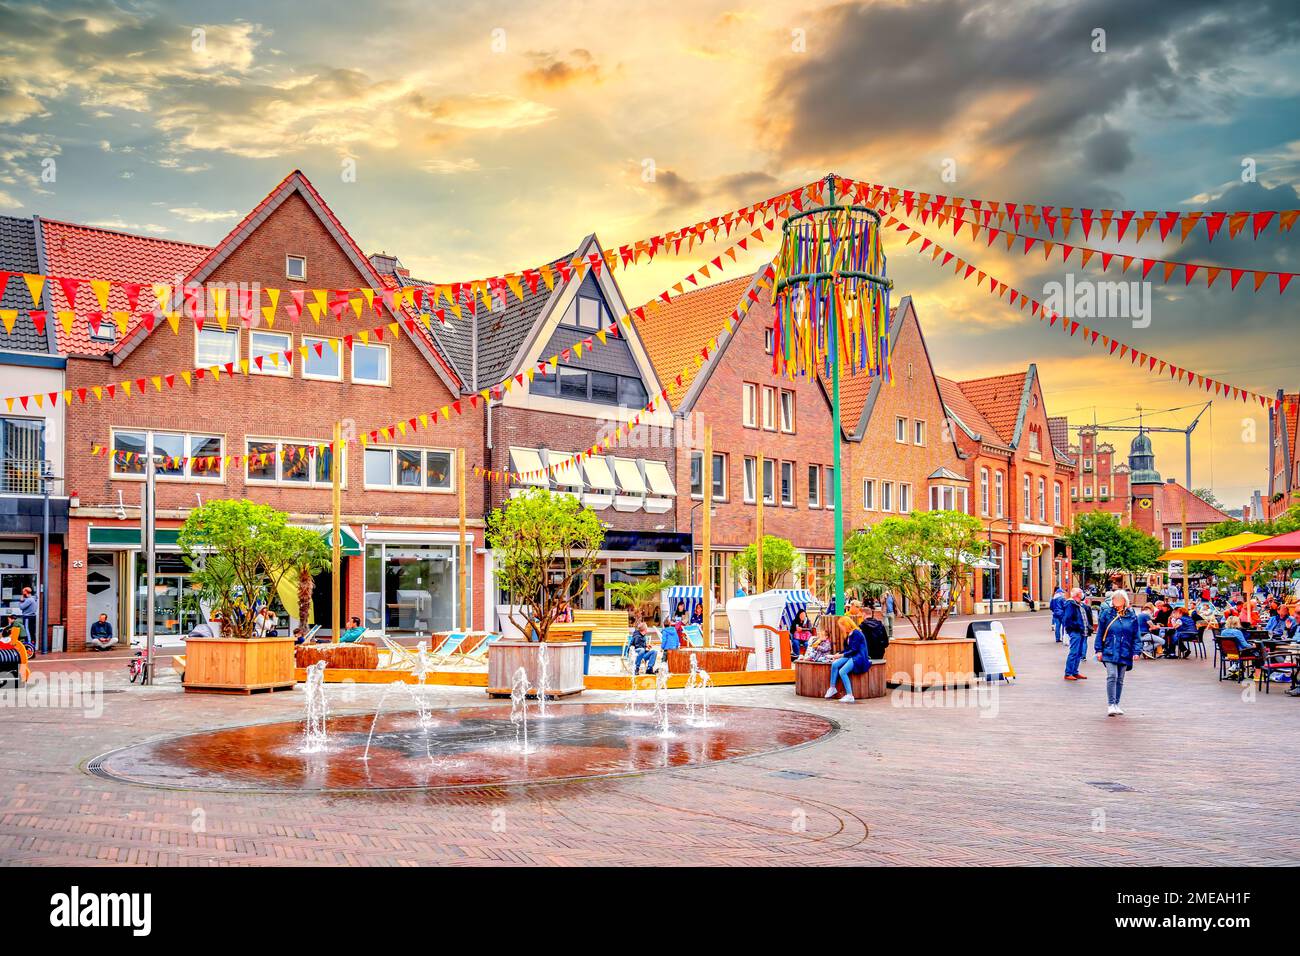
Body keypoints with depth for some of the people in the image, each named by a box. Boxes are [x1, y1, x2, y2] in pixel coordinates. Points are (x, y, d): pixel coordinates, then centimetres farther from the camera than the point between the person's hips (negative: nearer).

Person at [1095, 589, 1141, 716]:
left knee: (1120, 679, 10)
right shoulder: (1106, 614, 0)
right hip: (1109, 652, -2)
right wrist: (1099, 649, -2)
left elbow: (1136, 636, 7)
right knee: (1112, 676, -15)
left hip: (1125, 653, 2)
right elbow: (1100, 633, 2)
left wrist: (1136, 651, -2)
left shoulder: (1132, 616, 4)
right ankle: (1111, 705, -10)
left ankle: (1116, 704, 22)